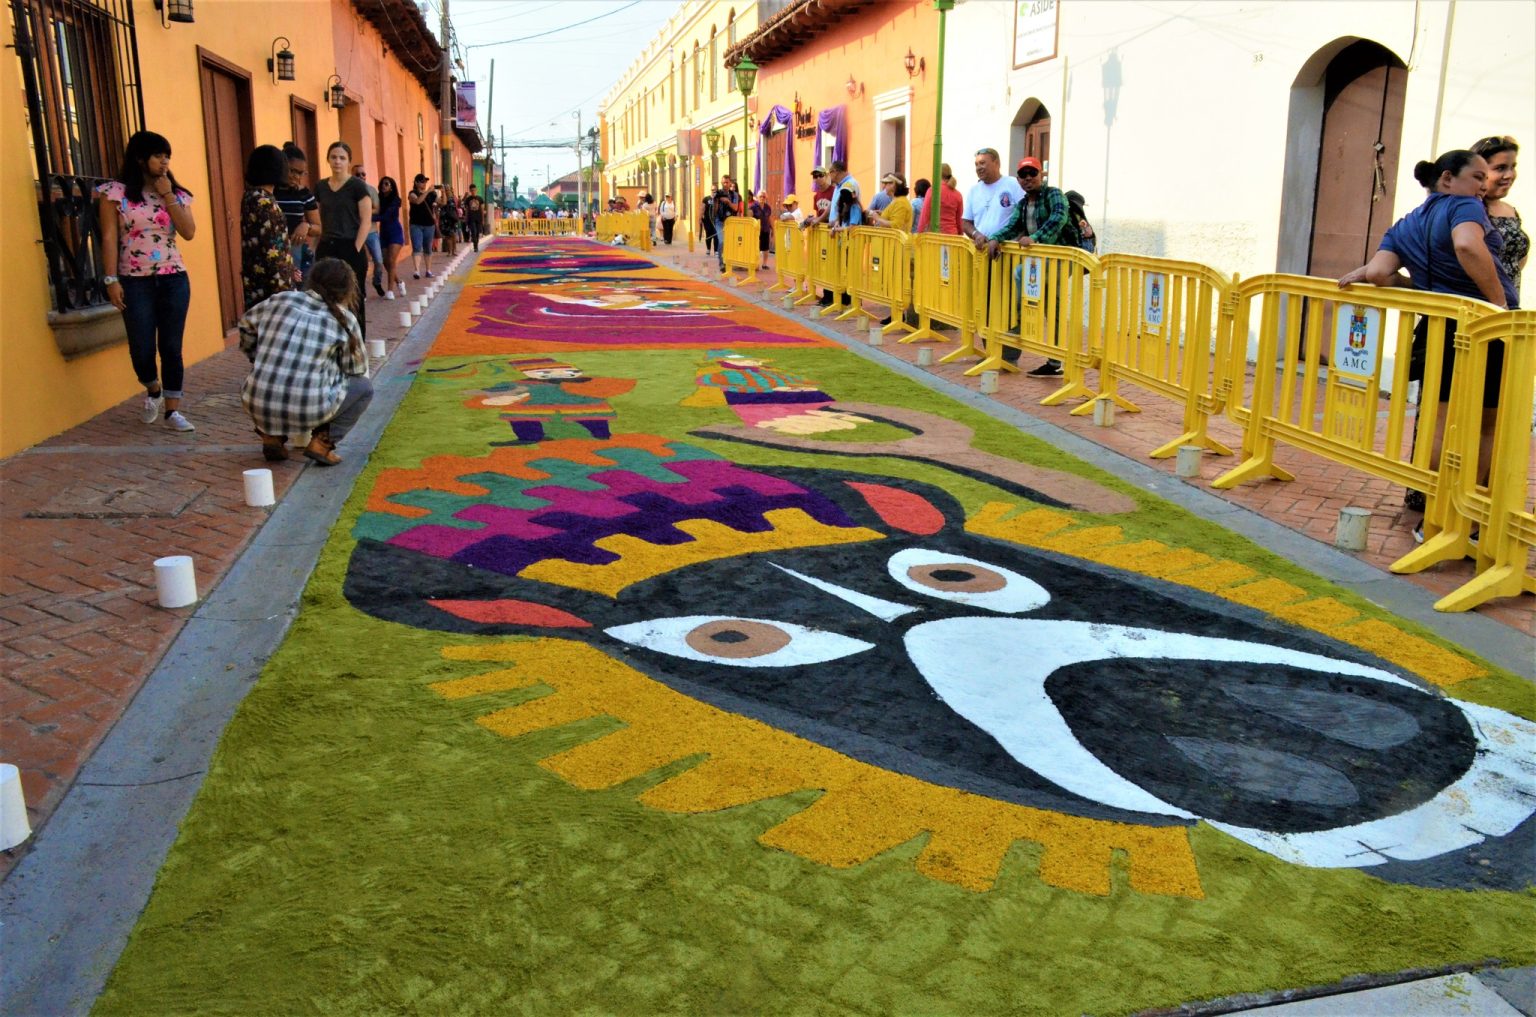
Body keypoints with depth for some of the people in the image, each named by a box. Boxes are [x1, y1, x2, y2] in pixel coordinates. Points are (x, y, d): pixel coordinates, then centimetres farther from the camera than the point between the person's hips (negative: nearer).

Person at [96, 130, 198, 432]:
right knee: (142, 350, -2)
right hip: (135, 281, -2)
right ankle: (153, 392, 28)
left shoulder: (176, 193, 8)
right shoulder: (115, 192, -2)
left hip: (174, 280, 2)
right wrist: (111, 279, -10)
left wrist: (168, 196, -9)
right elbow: (109, 238, -4)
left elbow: (189, 232, -6)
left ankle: (173, 410, 11)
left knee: (171, 348, 3)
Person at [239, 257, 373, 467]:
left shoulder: (281, 300, 9)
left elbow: (246, 326, 24)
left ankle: (272, 436, 17)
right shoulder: (344, 320, 0)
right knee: (363, 387, 20)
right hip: (308, 412, -4)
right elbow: (357, 369, 10)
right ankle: (322, 441, 3)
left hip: (257, 406, 4)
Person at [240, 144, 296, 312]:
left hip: (256, 284, 10)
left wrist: (288, 271, 21)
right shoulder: (264, 202, -16)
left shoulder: (250, 196, 12)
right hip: (269, 286, -9)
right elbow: (272, 252, -19)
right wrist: (284, 290, -18)